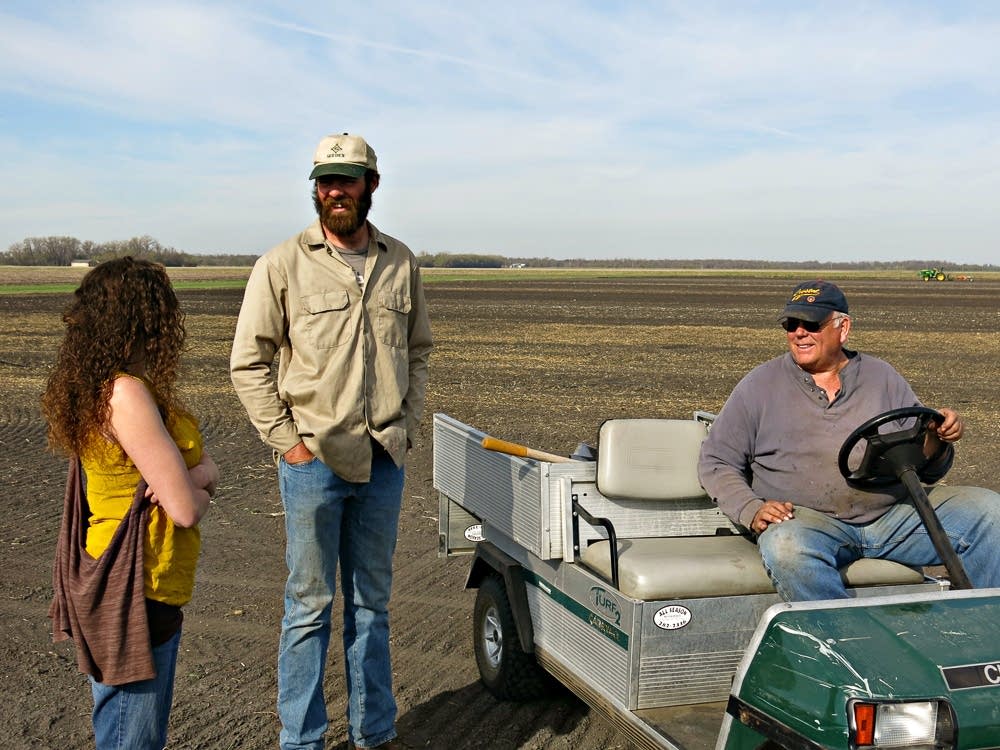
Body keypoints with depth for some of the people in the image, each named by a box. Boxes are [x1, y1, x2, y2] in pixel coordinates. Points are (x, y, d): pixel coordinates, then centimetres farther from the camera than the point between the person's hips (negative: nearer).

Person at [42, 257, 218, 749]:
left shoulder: (134, 385, 7)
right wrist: (199, 492, 0)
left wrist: (193, 477, -16)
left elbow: (204, 463, 7)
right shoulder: (127, 394, -23)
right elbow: (186, 509, -22)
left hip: (150, 588, 10)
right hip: (137, 596, -10)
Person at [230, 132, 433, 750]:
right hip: (313, 461, -3)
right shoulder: (283, 265, -5)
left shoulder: (401, 263, 6)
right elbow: (249, 362, -3)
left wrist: (408, 427, 6)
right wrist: (288, 442, -8)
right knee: (310, 605, 5)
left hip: (384, 463, 4)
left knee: (372, 603, 15)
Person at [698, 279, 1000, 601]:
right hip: (808, 519, -3)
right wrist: (752, 511, -9)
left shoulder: (883, 377, 15)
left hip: (895, 514, 3)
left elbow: (926, 470, 16)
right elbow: (716, 463, 9)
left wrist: (936, 439, -8)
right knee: (785, 548, -37)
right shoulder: (760, 385, 9)